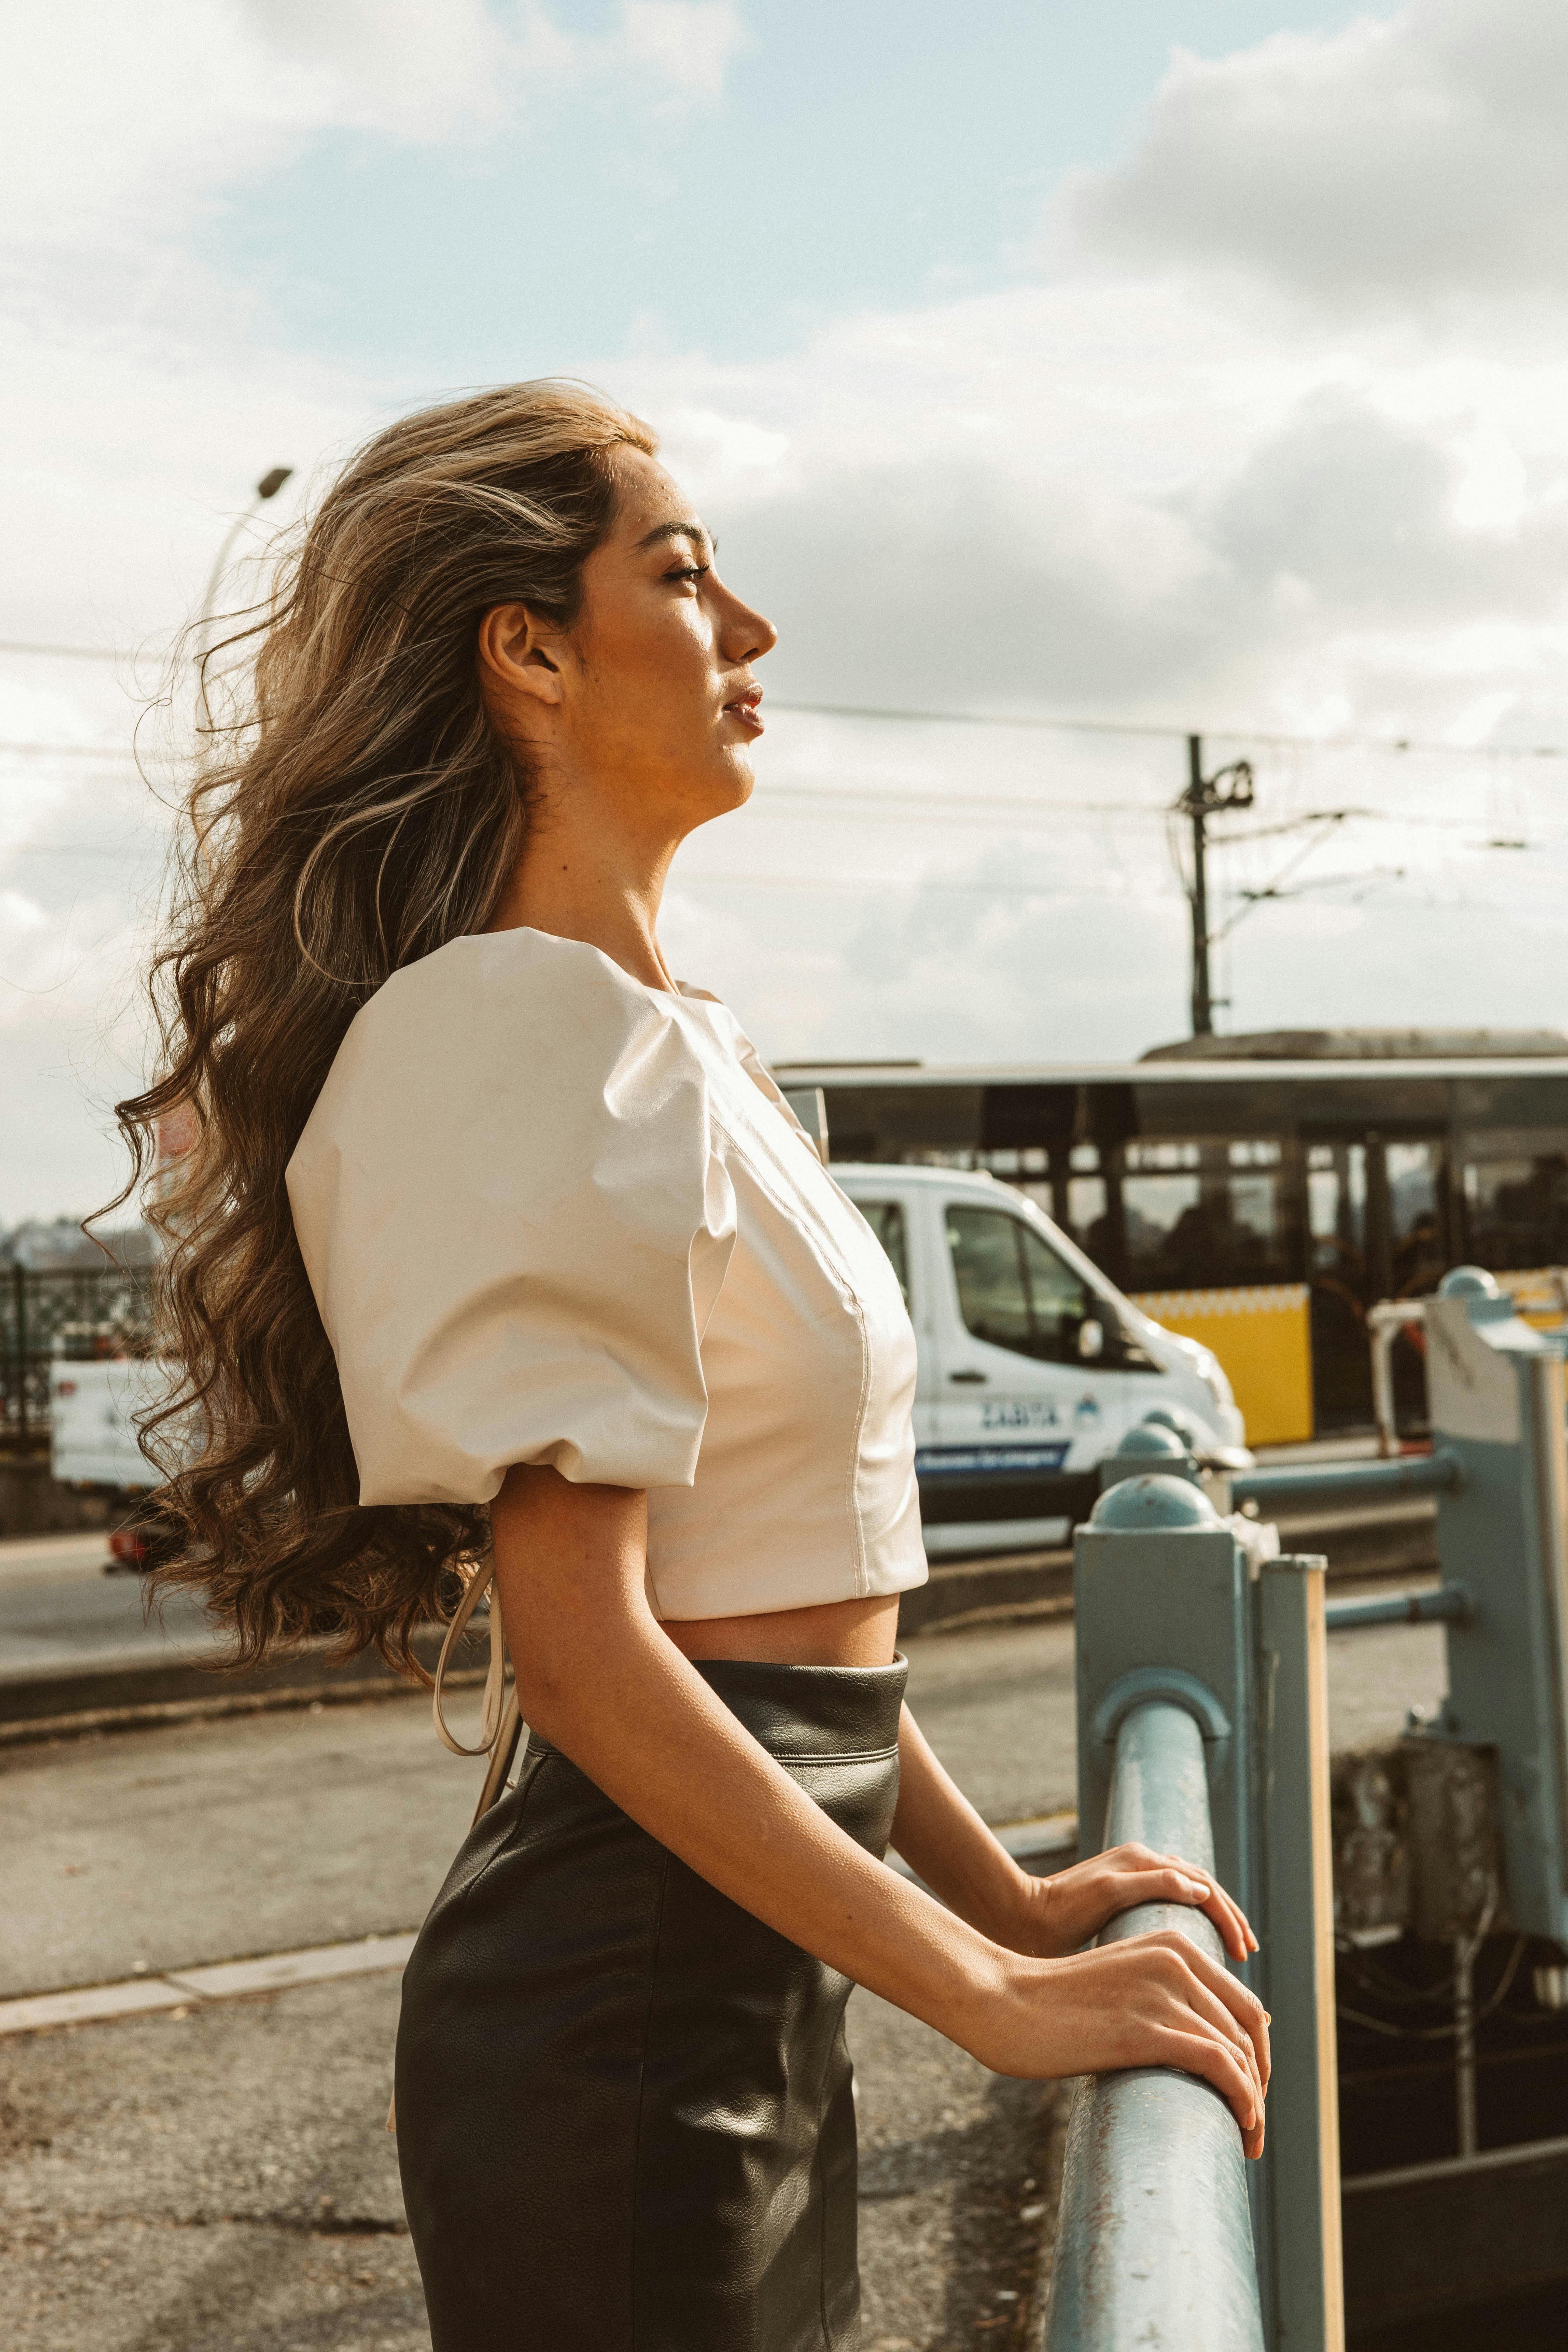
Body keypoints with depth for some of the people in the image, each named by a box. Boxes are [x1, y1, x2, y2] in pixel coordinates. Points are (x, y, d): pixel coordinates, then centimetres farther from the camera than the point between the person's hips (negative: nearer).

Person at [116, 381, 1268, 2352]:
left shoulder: (675, 1042, 12)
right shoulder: (524, 1029, -18)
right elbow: (585, 1653, -23)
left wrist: (1007, 1898, 11)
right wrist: (995, 2001, -21)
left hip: (749, 1975, 9)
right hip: (629, 1997, -9)